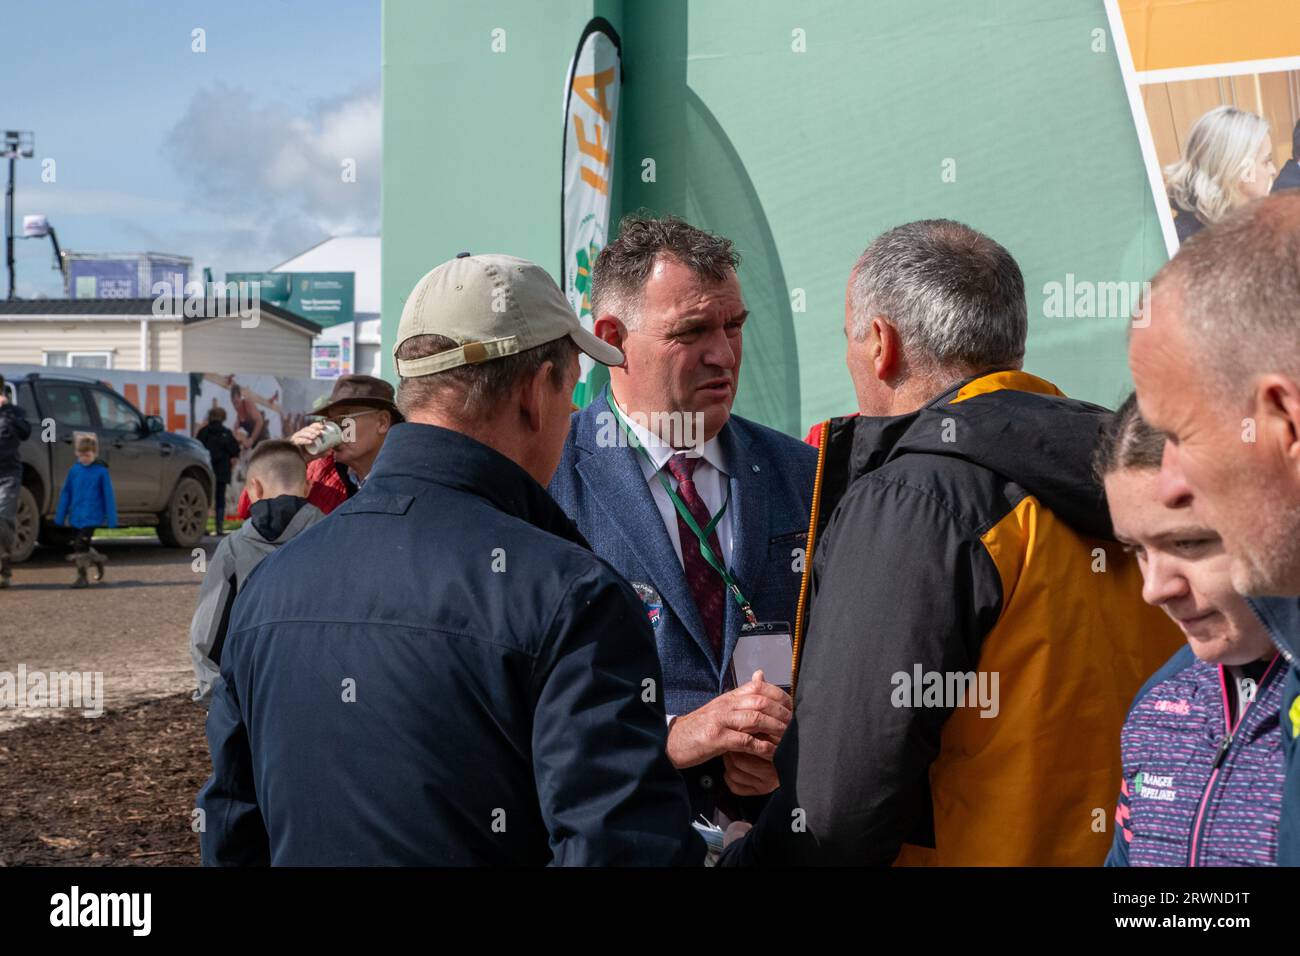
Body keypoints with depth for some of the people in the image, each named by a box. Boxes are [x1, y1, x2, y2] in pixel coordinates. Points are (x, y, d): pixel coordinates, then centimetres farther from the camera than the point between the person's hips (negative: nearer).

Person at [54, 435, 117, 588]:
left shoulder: (101, 471, -7)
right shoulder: (74, 470, 3)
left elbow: (108, 495, -5)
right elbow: (65, 494, 9)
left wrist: (111, 519, -5)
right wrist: (60, 517, 10)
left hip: (92, 517, -5)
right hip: (75, 517, 5)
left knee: (81, 545, -14)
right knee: (78, 546, 12)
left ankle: (82, 578, -4)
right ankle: (99, 560, 36)